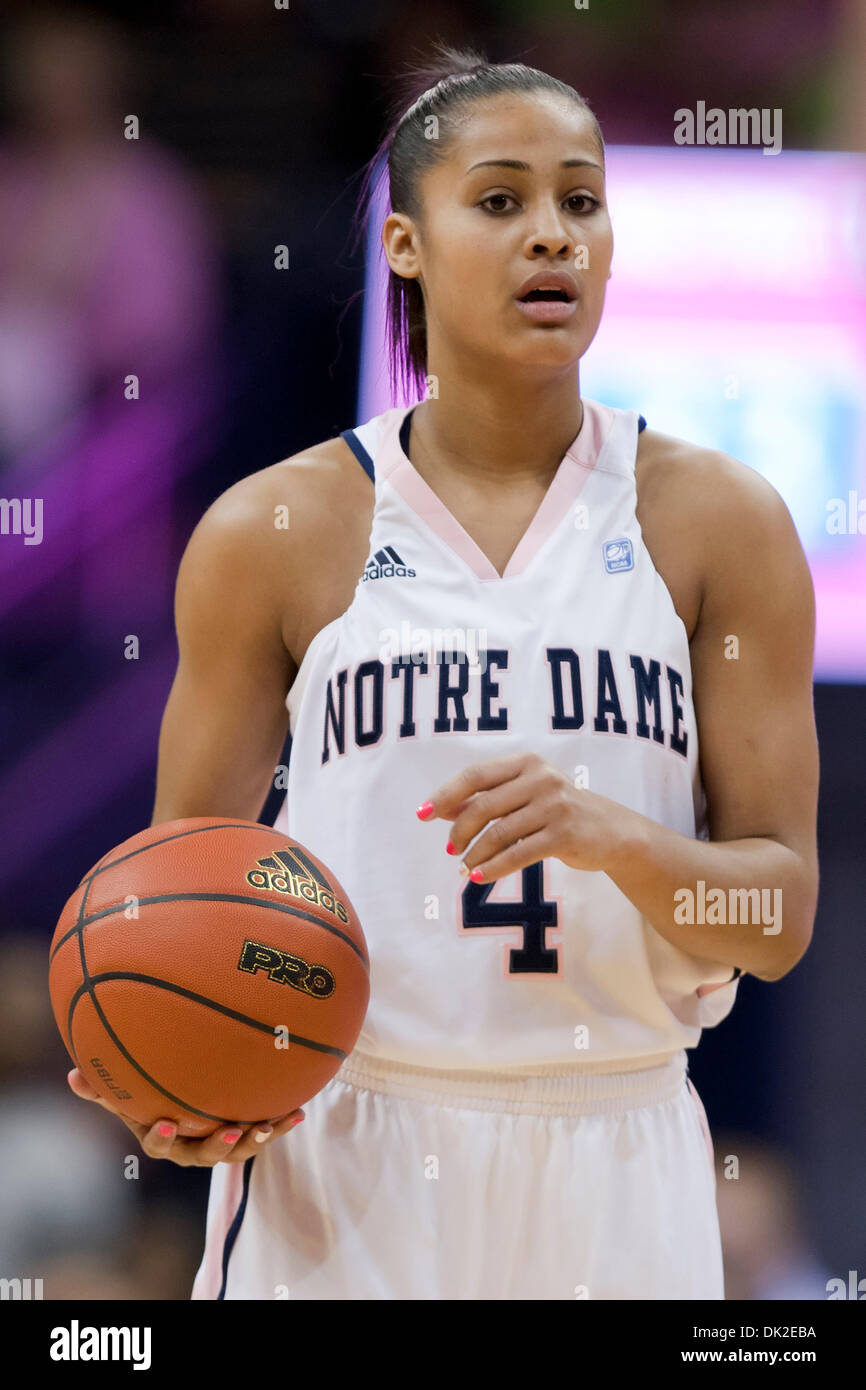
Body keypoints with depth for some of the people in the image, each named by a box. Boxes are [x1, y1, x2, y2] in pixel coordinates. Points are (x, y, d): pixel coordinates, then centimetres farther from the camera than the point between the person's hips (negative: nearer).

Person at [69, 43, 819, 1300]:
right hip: (338, 1161, -1)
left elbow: (780, 915, 0)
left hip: (613, 1162, 1)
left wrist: (612, 835, -19)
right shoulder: (274, 533, 2)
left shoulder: (719, 524, 3)